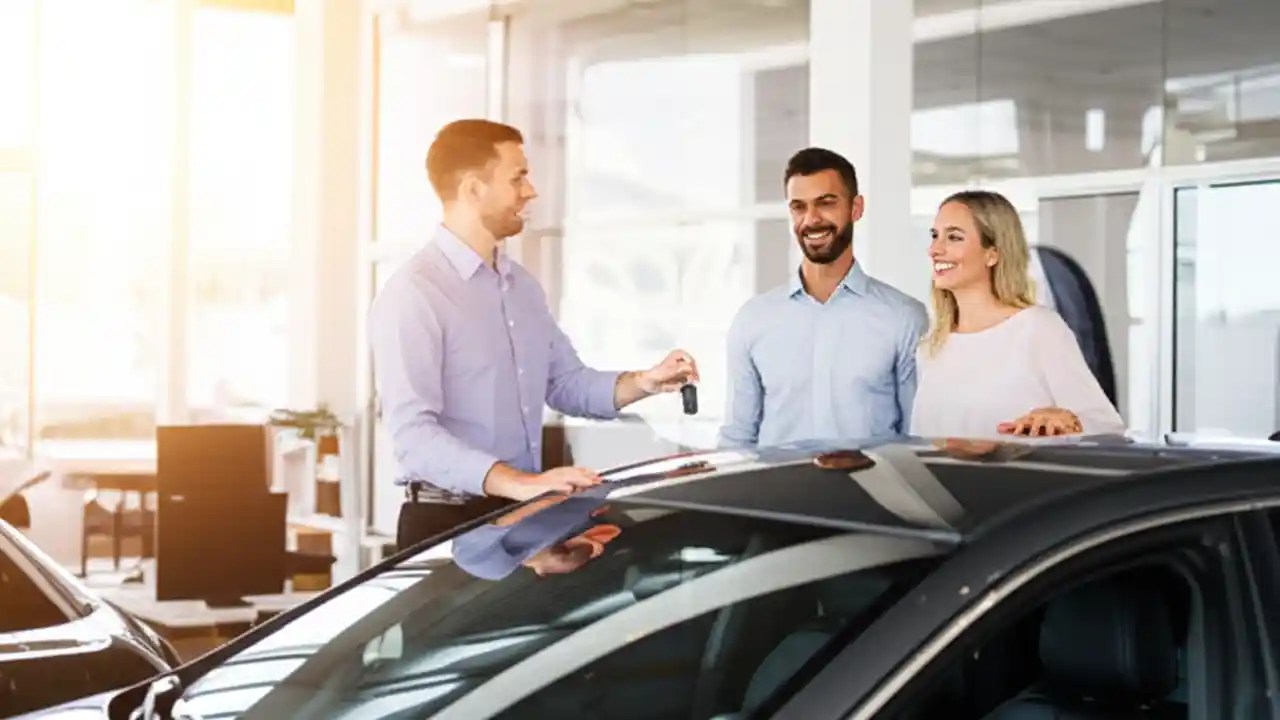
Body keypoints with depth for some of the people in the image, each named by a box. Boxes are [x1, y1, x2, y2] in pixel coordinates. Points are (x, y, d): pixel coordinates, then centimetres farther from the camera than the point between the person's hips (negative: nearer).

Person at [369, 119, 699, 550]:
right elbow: (413, 434, -25)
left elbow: (567, 383, 20)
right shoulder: (414, 294, -15)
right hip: (447, 524, -7)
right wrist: (520, 483, -34)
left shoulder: (522, 285, 12)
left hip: (524, 516, 8)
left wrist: (644, 383, 2)